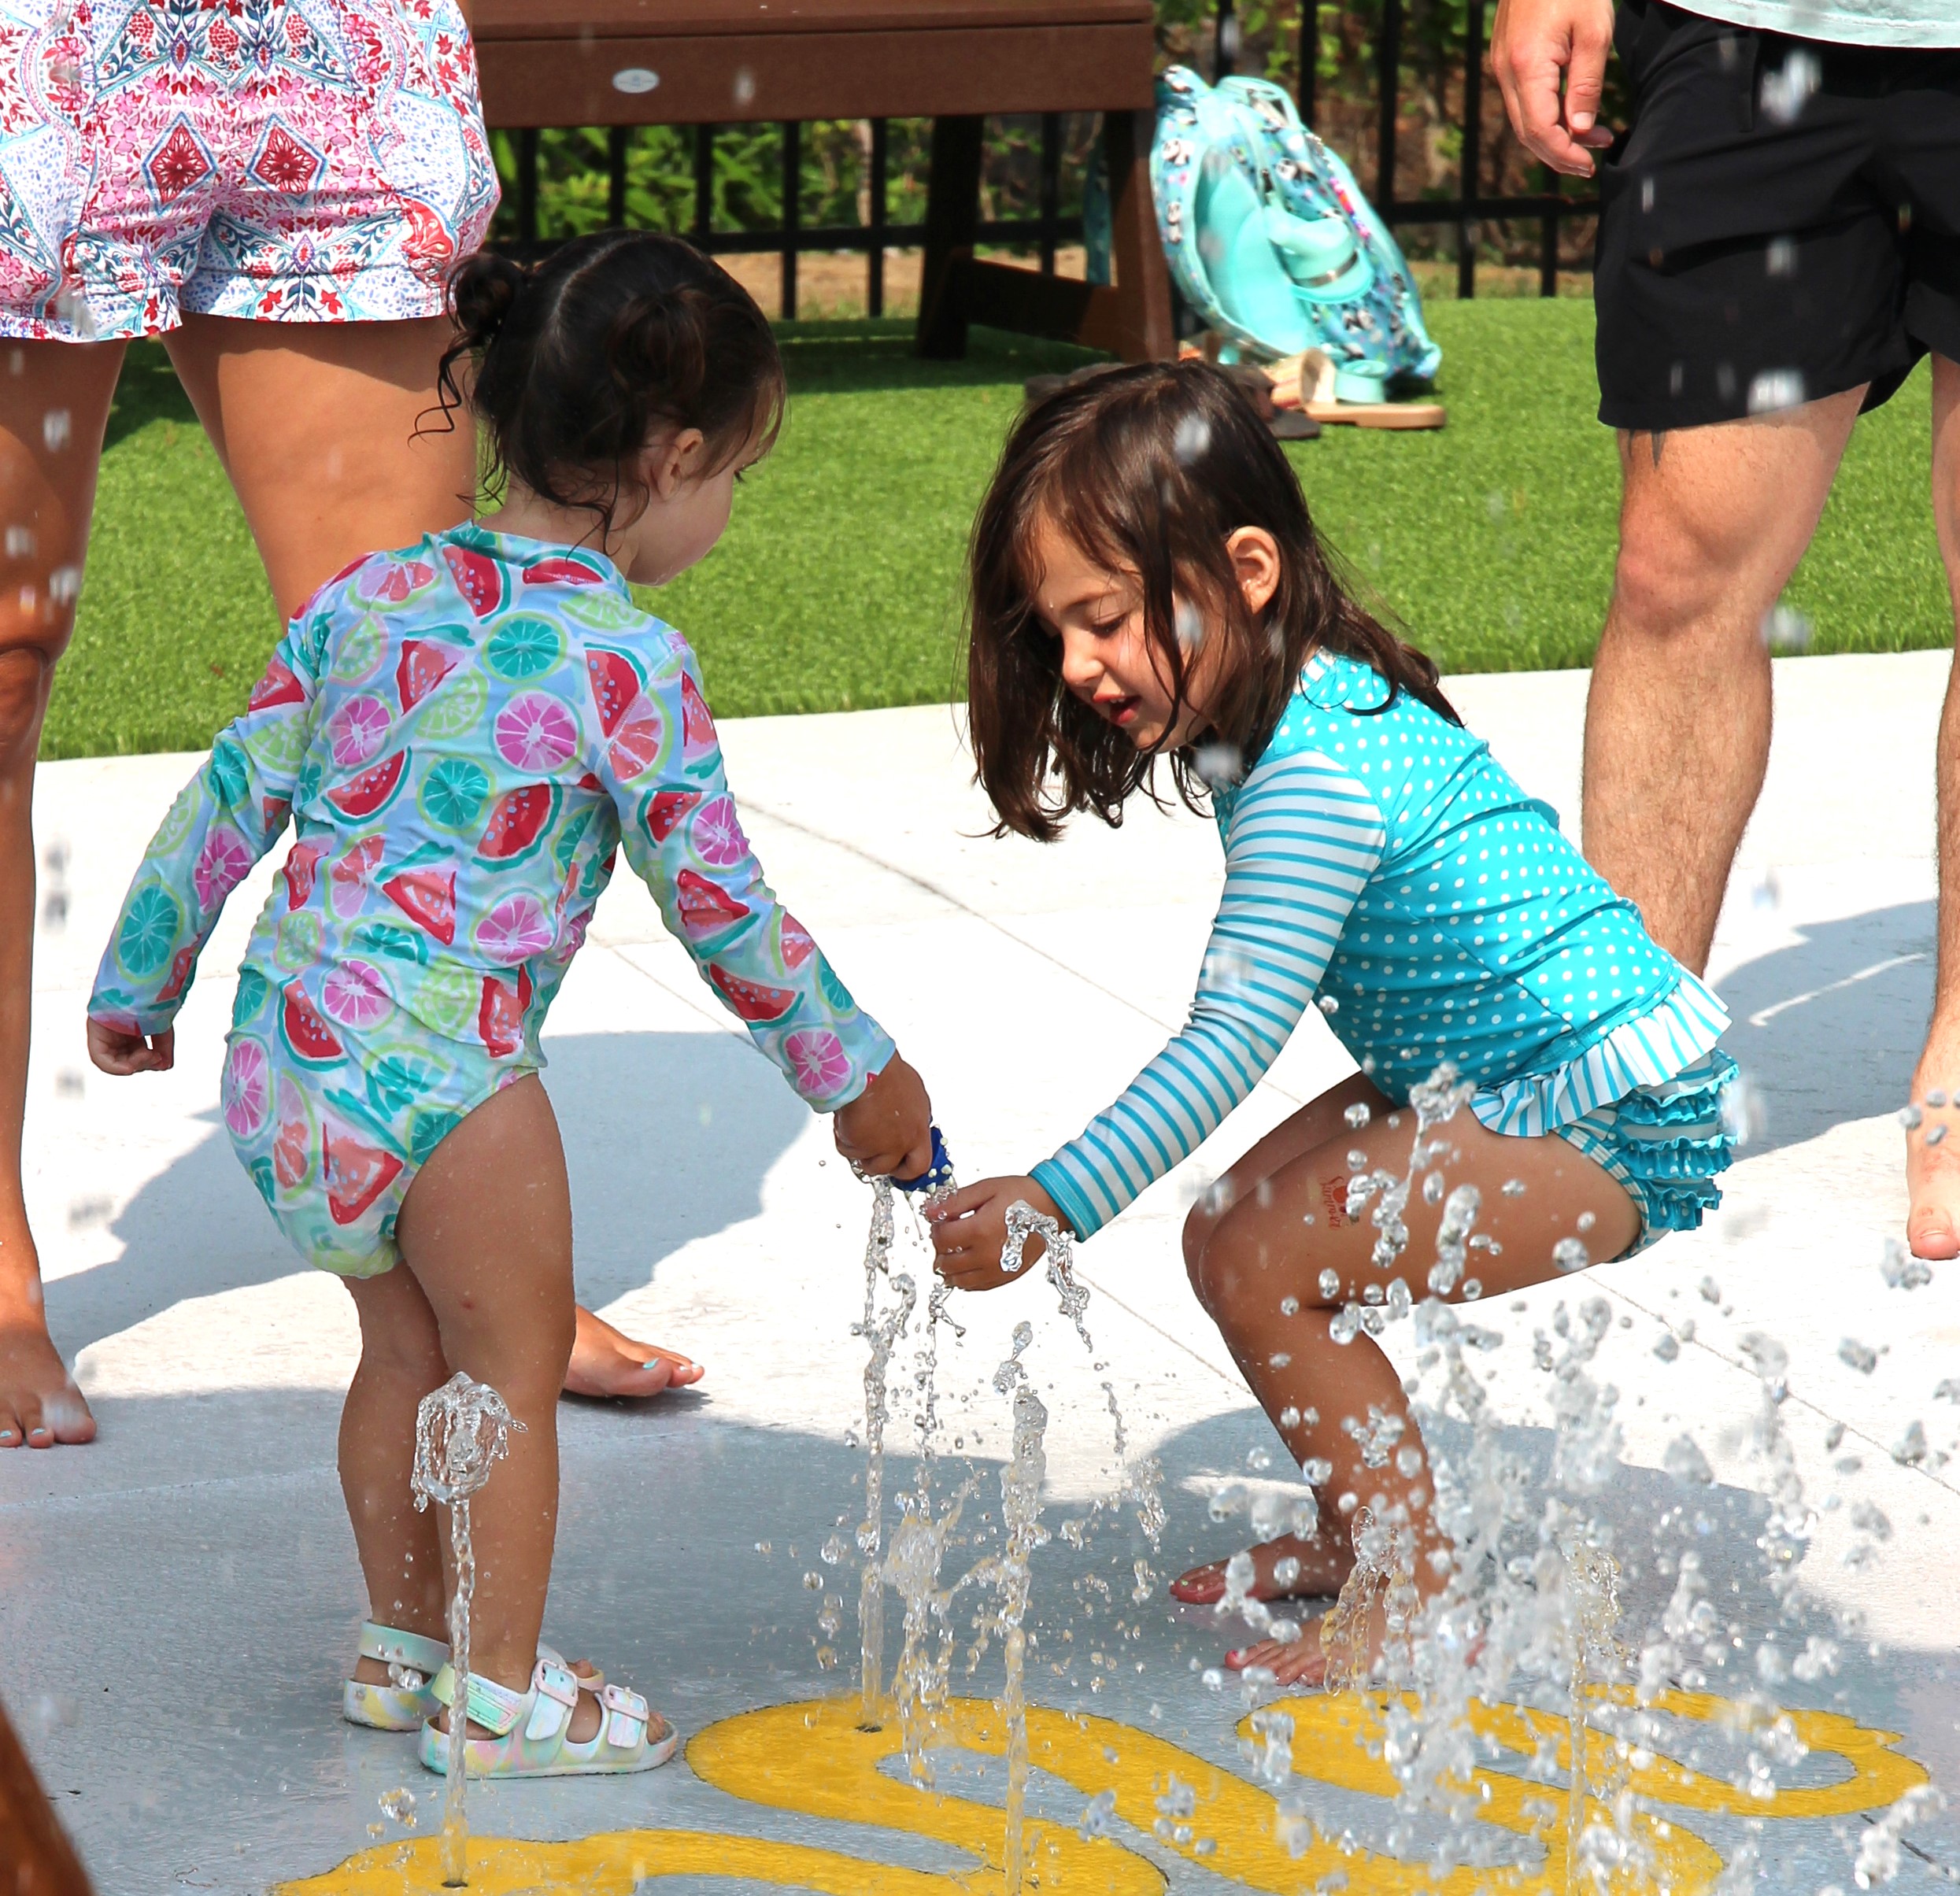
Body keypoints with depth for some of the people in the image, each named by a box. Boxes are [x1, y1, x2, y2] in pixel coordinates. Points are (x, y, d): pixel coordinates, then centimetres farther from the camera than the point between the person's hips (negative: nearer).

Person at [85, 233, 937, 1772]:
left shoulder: (371, 594, 8)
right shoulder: (627, 663, -10)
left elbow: (229, 803, 12)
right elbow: (722, 908, -5)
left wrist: (138, 983, 24)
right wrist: (859, 1076, 7)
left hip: (288, 1042, 7)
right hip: (445, 1065, -7)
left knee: (410, 1346, 22)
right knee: (518, 1365, 8)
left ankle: (403, 1644, 34)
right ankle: (501, 1693, 15)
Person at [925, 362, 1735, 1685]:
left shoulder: (1319, 773, -25)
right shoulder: (1313, 709, 6)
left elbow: (1232, 1043, -32)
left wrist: (1055, 1204, -37)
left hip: (1626, 1129, -10)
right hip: (1479, 1079, 10)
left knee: (1268, 1266, -18)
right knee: (1229, 1230, 8)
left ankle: (1422, 1600, -8)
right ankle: (1369, 1534, 23)